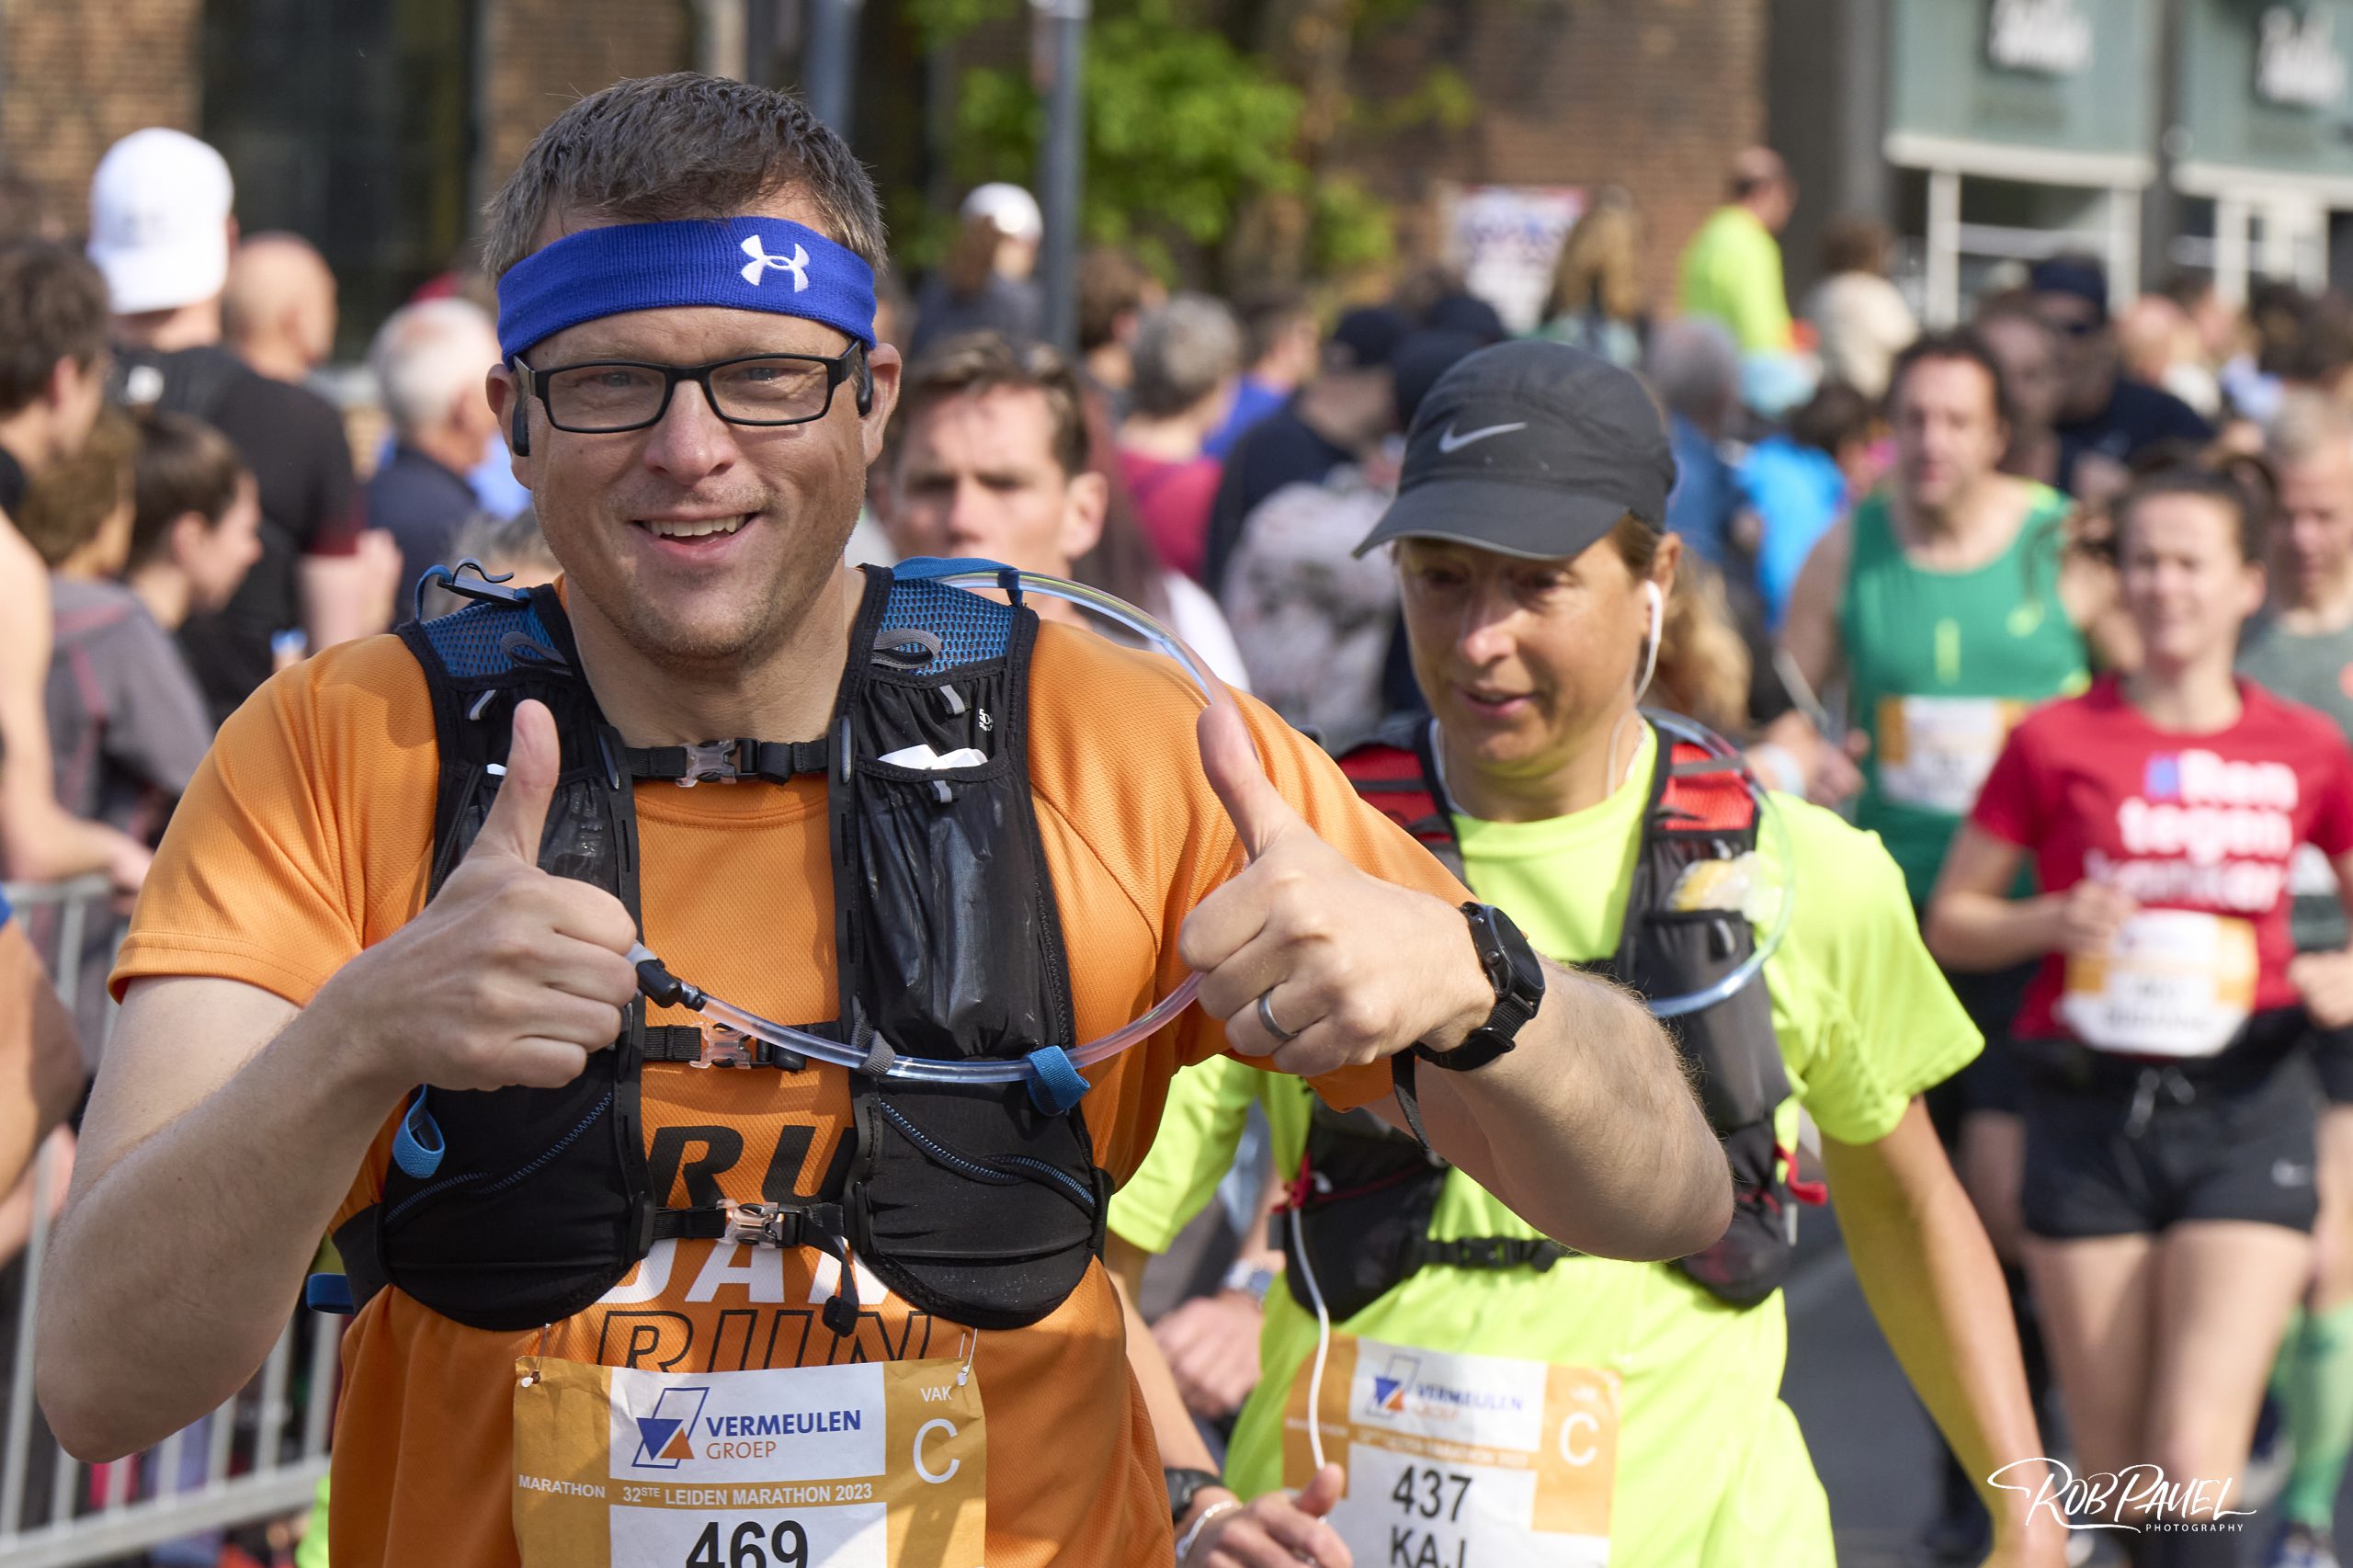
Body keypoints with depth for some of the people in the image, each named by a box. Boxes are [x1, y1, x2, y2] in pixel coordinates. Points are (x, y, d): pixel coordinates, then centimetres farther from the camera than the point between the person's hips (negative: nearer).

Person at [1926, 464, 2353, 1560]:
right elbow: (1950, 922, 7)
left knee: (2194, 1459, -14)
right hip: (2091, 1108, 1)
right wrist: (2054, 921, -12)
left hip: (2247, 1109, -1)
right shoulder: (2057, 742, 1)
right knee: (2117, 1479, 6)